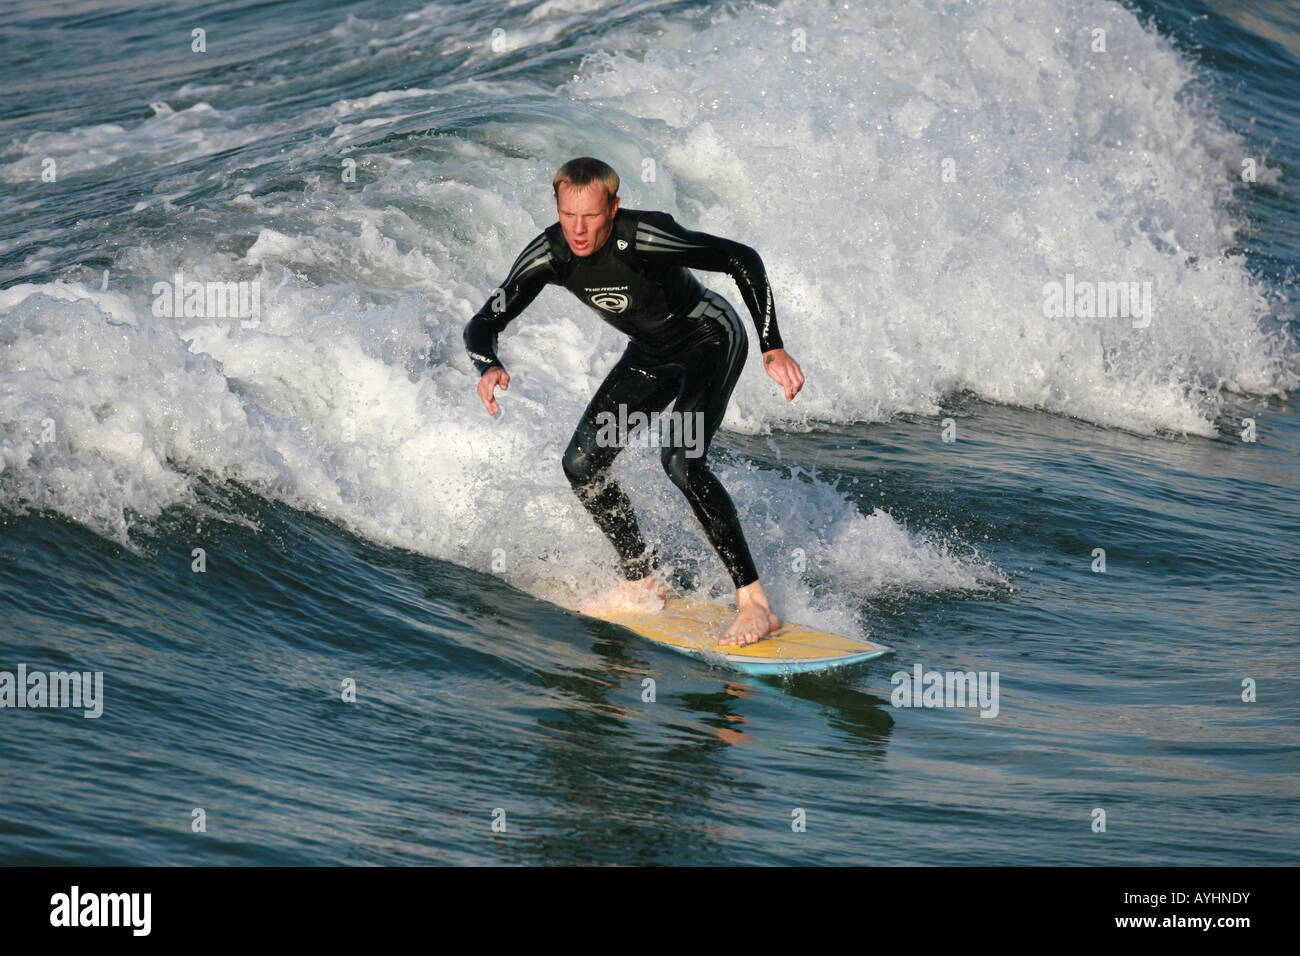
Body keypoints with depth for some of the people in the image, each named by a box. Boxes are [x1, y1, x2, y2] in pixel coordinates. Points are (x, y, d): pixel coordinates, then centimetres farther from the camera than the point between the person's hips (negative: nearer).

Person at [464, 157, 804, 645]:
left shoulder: (643, 238, -35)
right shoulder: (549, 255, -19)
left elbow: (742, 259, -29)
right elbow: (483, 324, -14)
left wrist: (773, 350, -35)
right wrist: (489, 367, -38)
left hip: (710, 338, -7)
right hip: (651, 354, 7)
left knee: (680, 459, -27)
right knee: (582, 463, -1)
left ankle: (755, 604, -26)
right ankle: (643, 583, 18)